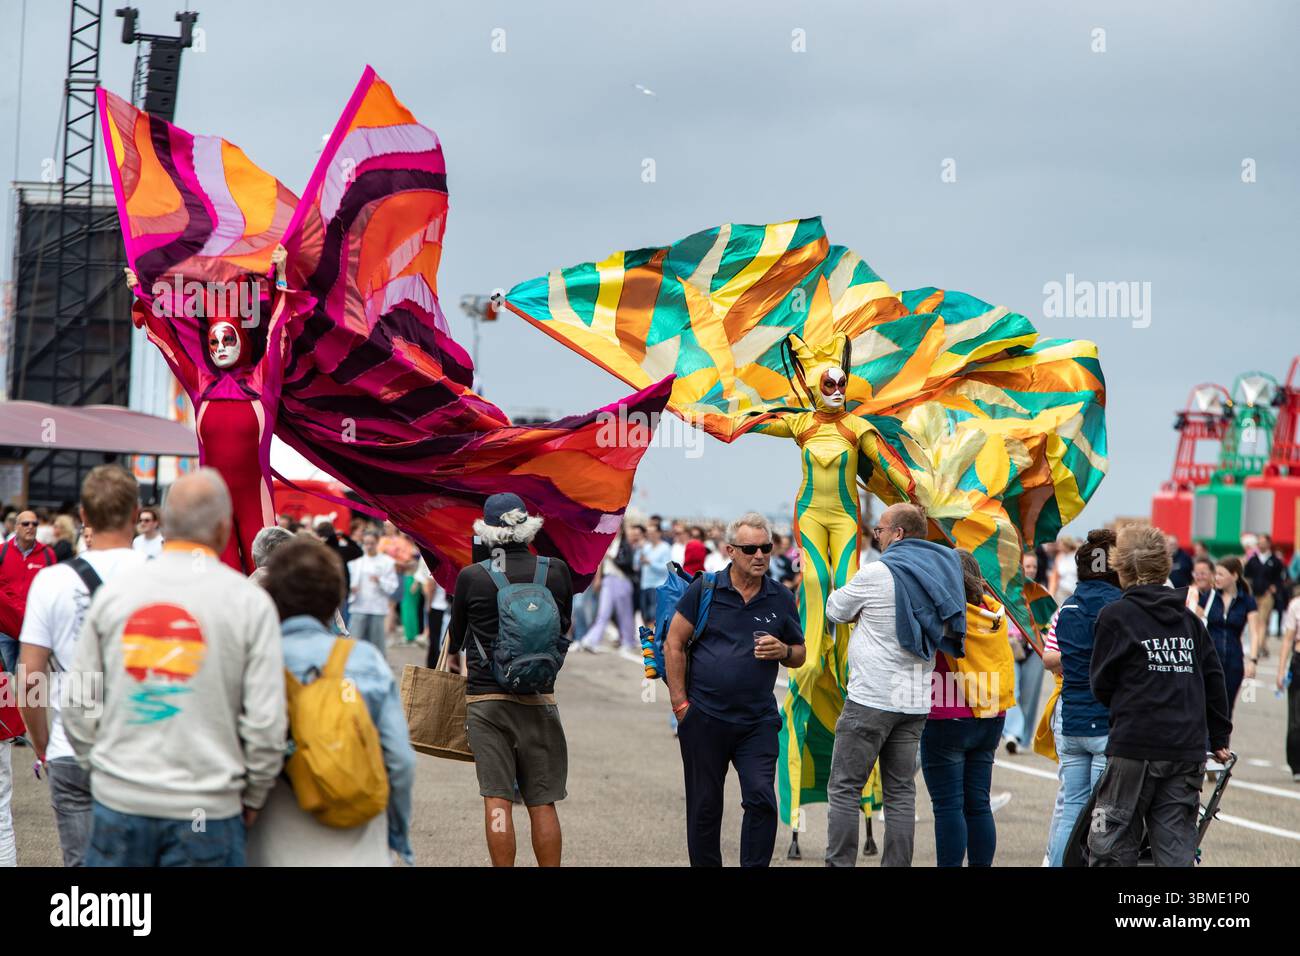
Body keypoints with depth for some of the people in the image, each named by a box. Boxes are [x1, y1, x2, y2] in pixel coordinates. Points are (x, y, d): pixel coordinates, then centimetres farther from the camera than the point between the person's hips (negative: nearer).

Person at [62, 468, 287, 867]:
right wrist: (252, 800, 6)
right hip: (206, 809, -3)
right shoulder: (250, 601, -6)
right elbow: (265, 721, -8)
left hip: (118, 801, 3)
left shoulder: (114, 592, 3)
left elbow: (78, 704, 6)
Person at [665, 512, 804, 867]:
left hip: (758, 720, 1)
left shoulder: (781, 599, 5)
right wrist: (680, 703, -4)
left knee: (761, 799, -9)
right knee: (704, 806, 7)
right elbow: (674, 644, 0)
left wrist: (783, 651, -11)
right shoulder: (704, 590, -2)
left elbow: (800, 655, 14)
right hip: (704, 716, -1)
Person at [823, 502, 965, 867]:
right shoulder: (940, 574, 9)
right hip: (915, 703, 6)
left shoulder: (877, 574, -11)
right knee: (901, 793, 9)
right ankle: (897, 864, 8)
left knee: (844, 789, 0)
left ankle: (839, 862, -3)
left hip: (870, 700, -6)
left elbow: (836, 611, 1)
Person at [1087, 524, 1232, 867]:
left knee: (1111, 846, 3)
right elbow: (1214, 680, 12)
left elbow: (1101, 684, 0)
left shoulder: (1115, 616, -4)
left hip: (1134, 747, -4)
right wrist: (1219, 738, 20)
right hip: (1188, 747, 5)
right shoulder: (1188, 618, 10)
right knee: (1177, 849, 7)